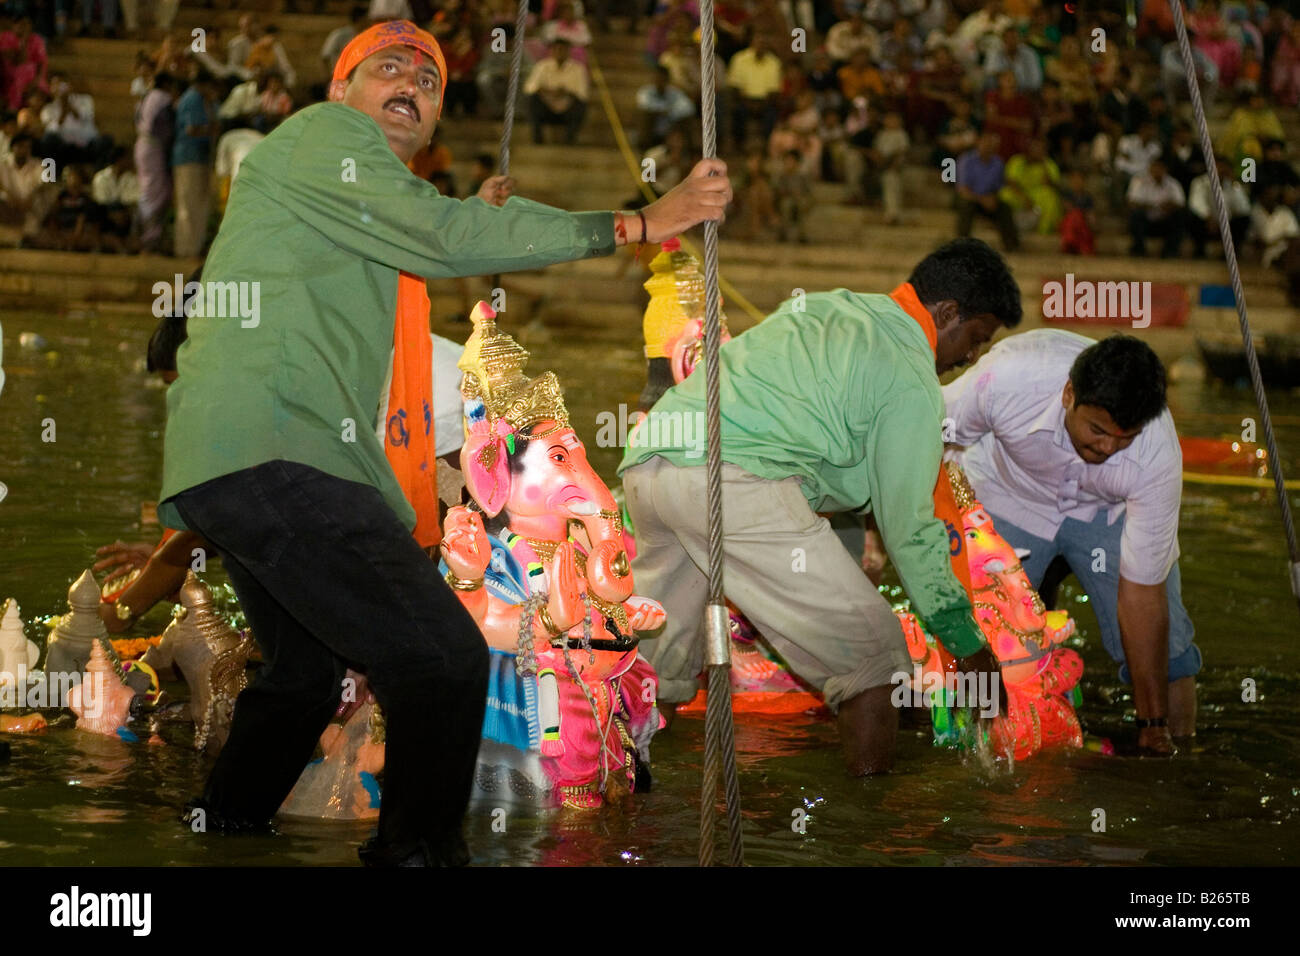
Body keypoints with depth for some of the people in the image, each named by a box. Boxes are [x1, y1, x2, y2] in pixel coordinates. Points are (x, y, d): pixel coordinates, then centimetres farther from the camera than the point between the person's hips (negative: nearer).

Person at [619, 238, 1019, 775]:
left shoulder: (823, 306, 29)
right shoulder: (910, 379, 5)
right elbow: (908, 527, 6)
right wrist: (969, 649, 14)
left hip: (646, 457, 8)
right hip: (735, 480, -8)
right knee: (870, 651, 2)